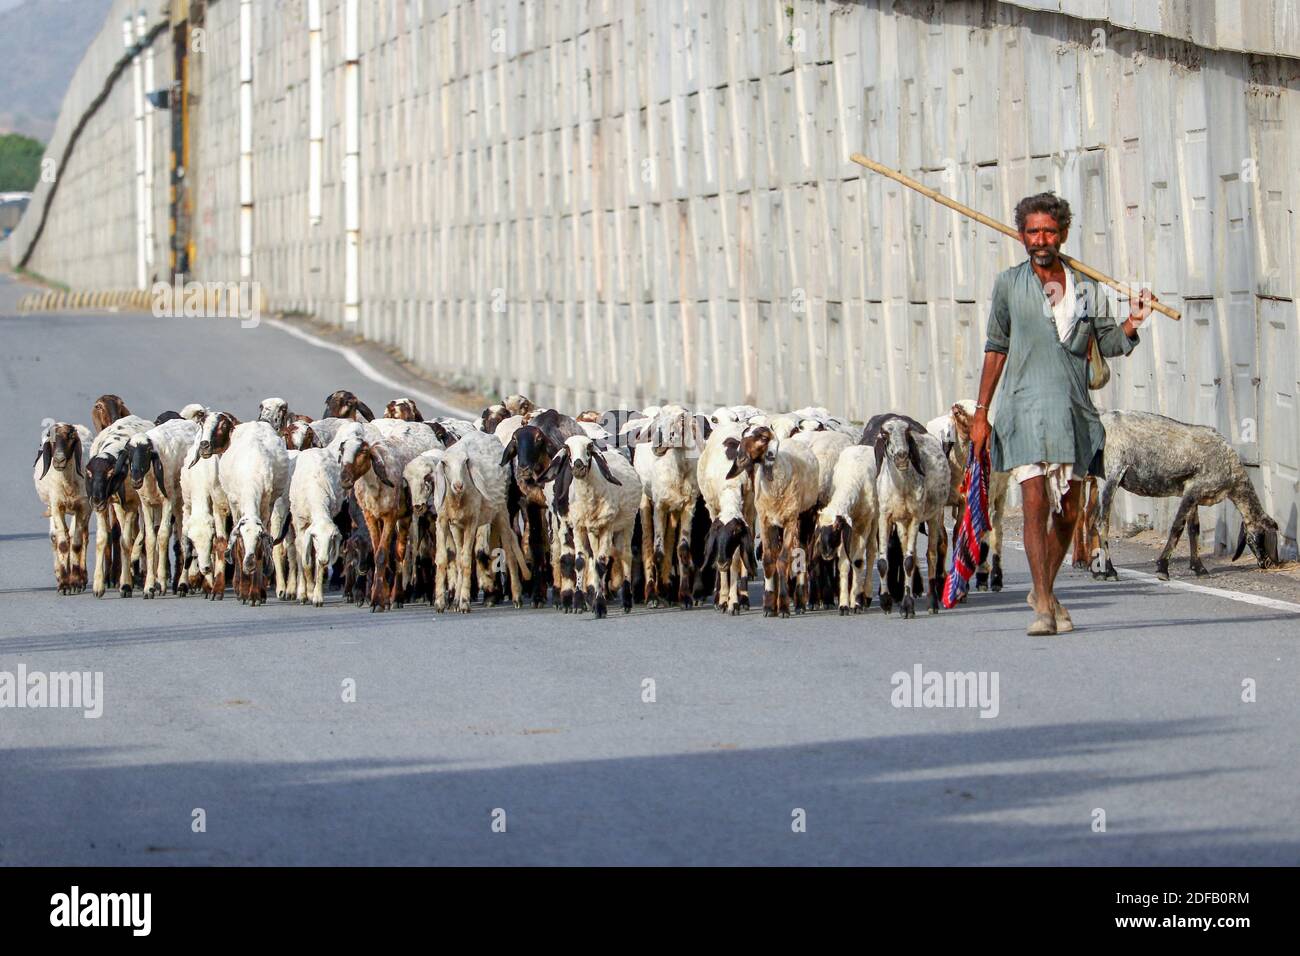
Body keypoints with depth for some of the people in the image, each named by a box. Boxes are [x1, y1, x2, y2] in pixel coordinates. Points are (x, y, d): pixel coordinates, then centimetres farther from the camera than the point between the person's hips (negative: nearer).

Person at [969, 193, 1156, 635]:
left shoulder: (1087, 288, 8)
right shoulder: (1009, 284, 4)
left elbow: (1109, 345, 13)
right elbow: (996, 348, 9)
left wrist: (1131, 324, -8)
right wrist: (981, 412, 7)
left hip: (1073, 410, 3)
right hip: (1025, 407, -3)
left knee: (1068, 511, 7)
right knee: (1035, 502, -15)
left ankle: (1044, 590, 29)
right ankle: (1044, 608, -15)